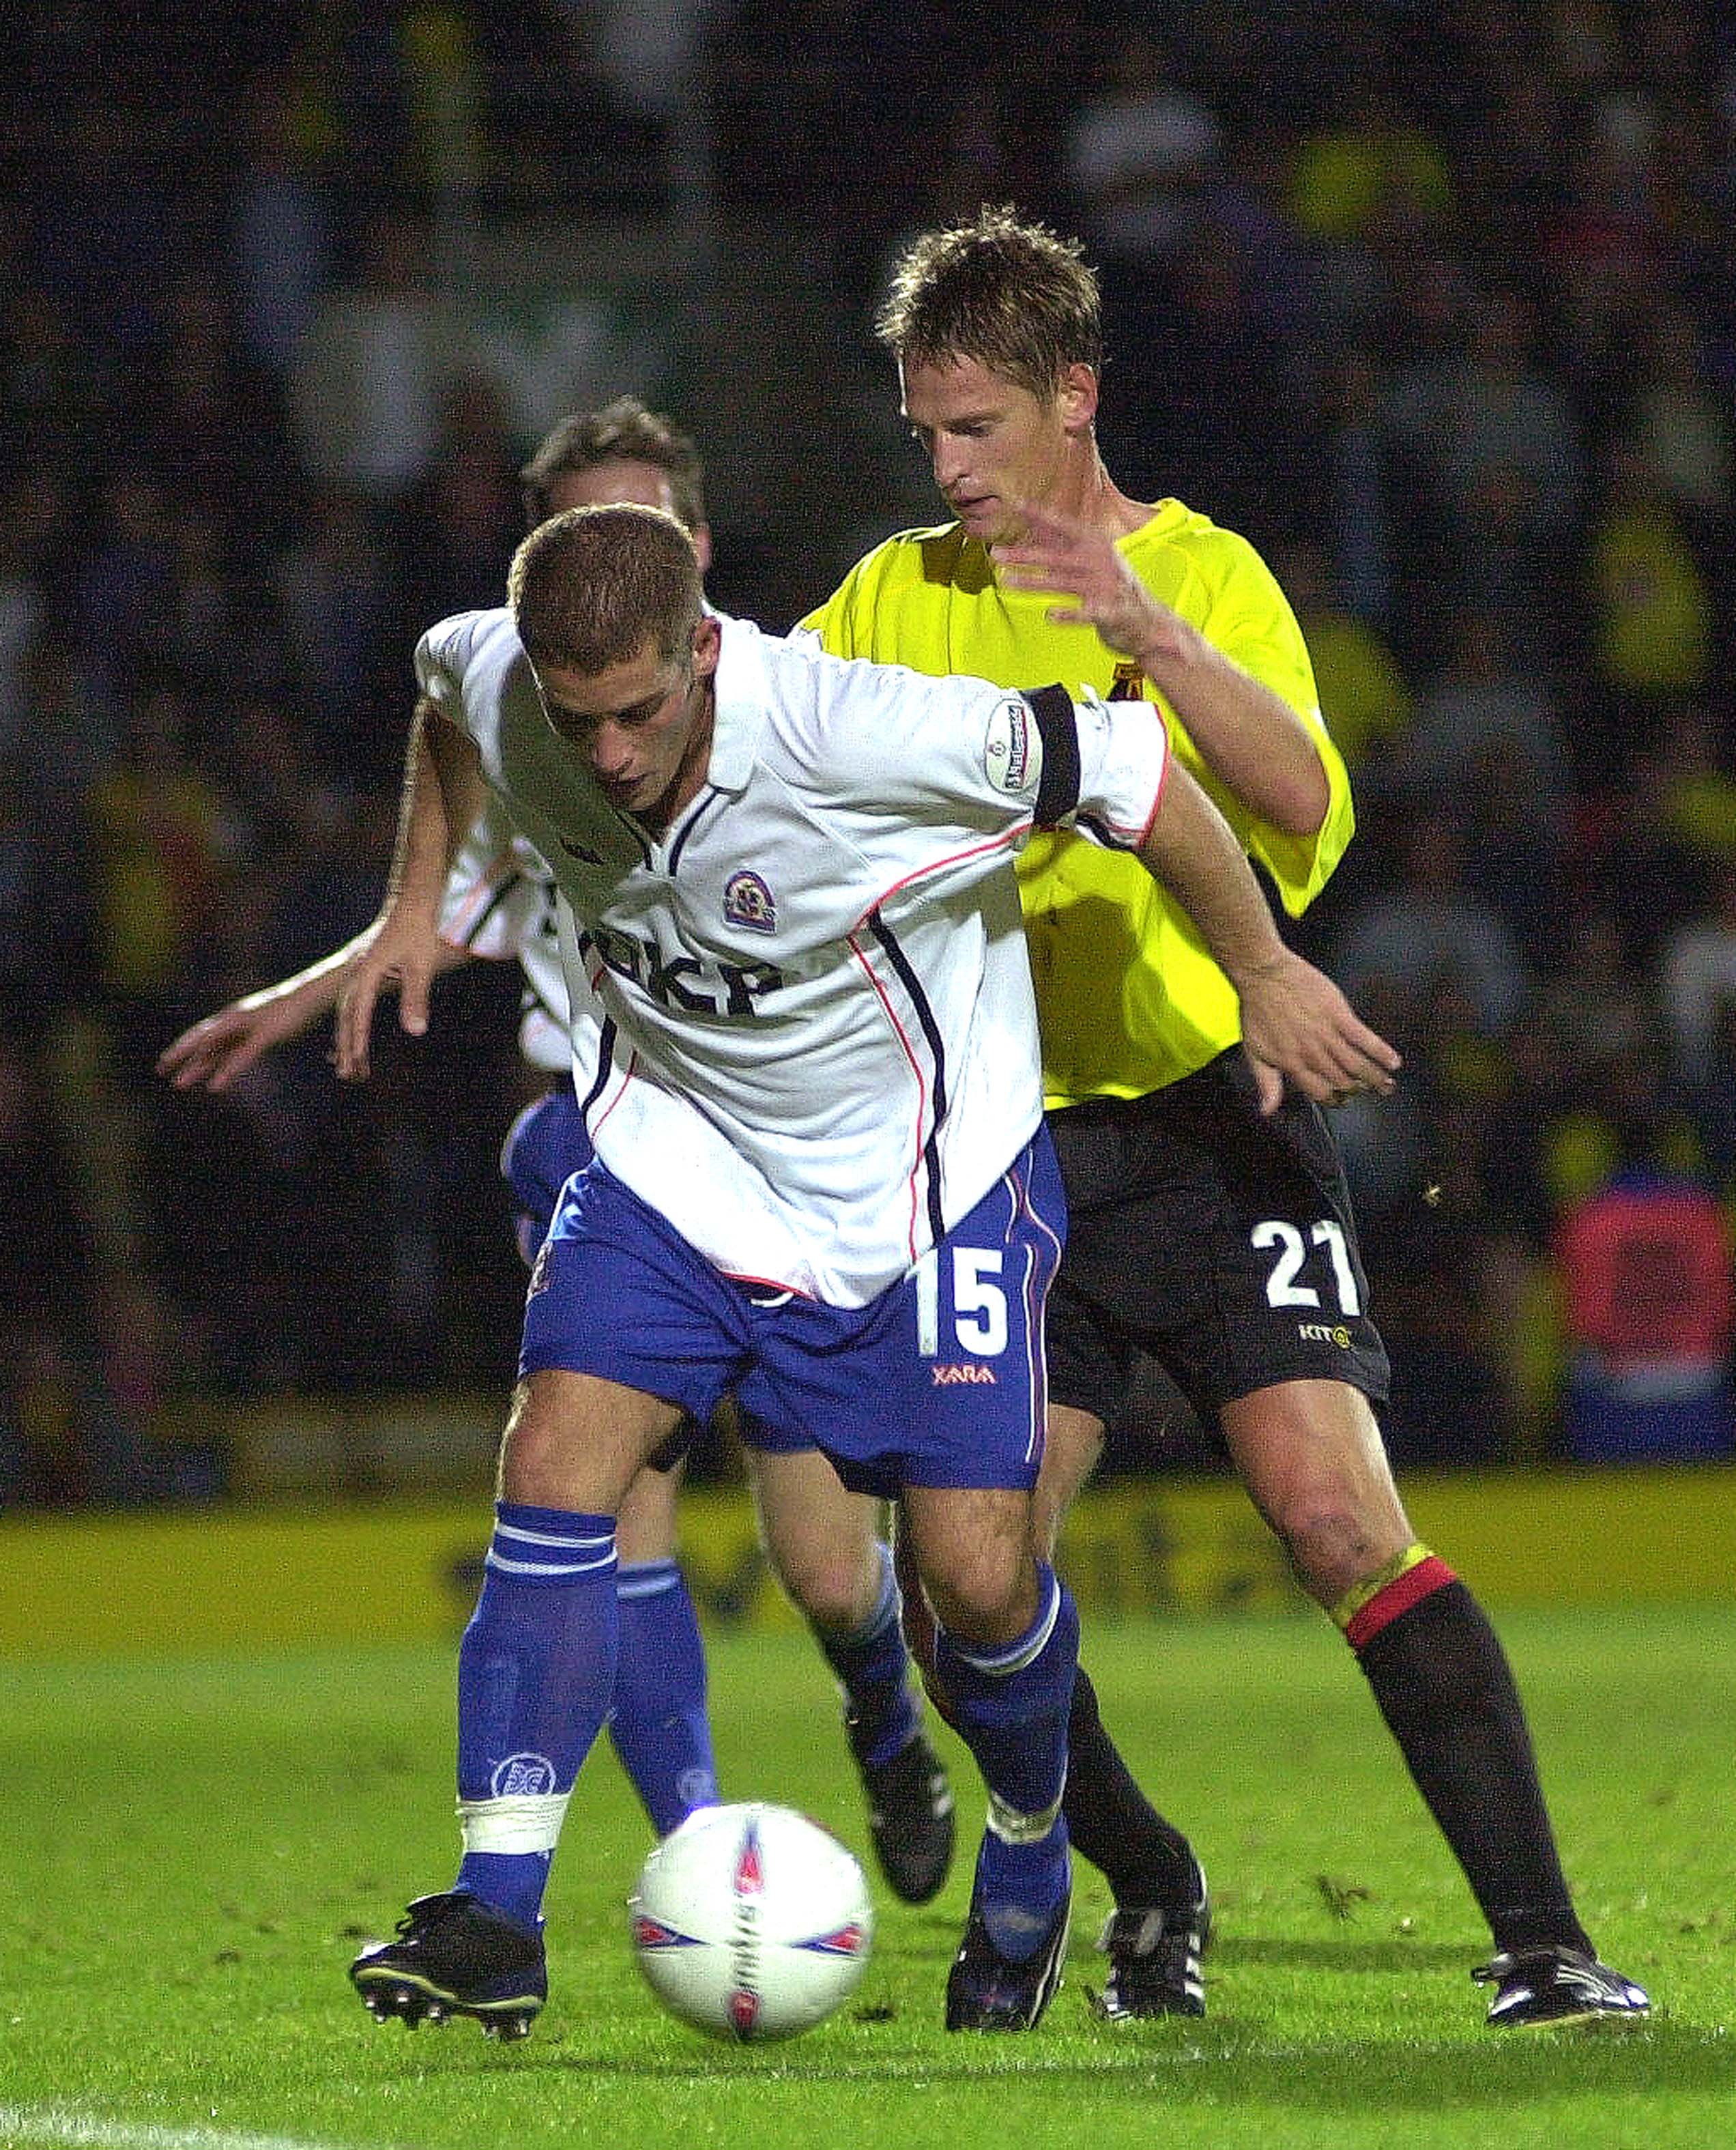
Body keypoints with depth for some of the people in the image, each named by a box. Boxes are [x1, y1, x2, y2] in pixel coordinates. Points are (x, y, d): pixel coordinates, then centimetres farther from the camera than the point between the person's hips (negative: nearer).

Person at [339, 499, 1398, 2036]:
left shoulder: (866, 734, -34)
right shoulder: (491, 689, -18)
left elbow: (1134, 772, -20)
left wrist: (1264, 976, -10)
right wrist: (416, 901, 7)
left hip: (925, 1174, -3)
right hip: (678, 1149, 4)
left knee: (977, 1575, -6)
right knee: (553, 1468, -16)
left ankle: (1029, 1858, 27)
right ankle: (496, 1924, -14)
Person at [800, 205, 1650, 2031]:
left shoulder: (1200, 571, -5)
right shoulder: (895, 601, 9)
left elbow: (1305, 805, -21)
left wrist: (1153, 636, -37)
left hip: (1203, 1118, -4)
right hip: (1007, 1143, 4)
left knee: (1338, 1518, -19)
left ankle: (1541, 1942, -16)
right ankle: (1149, 1895, 23)